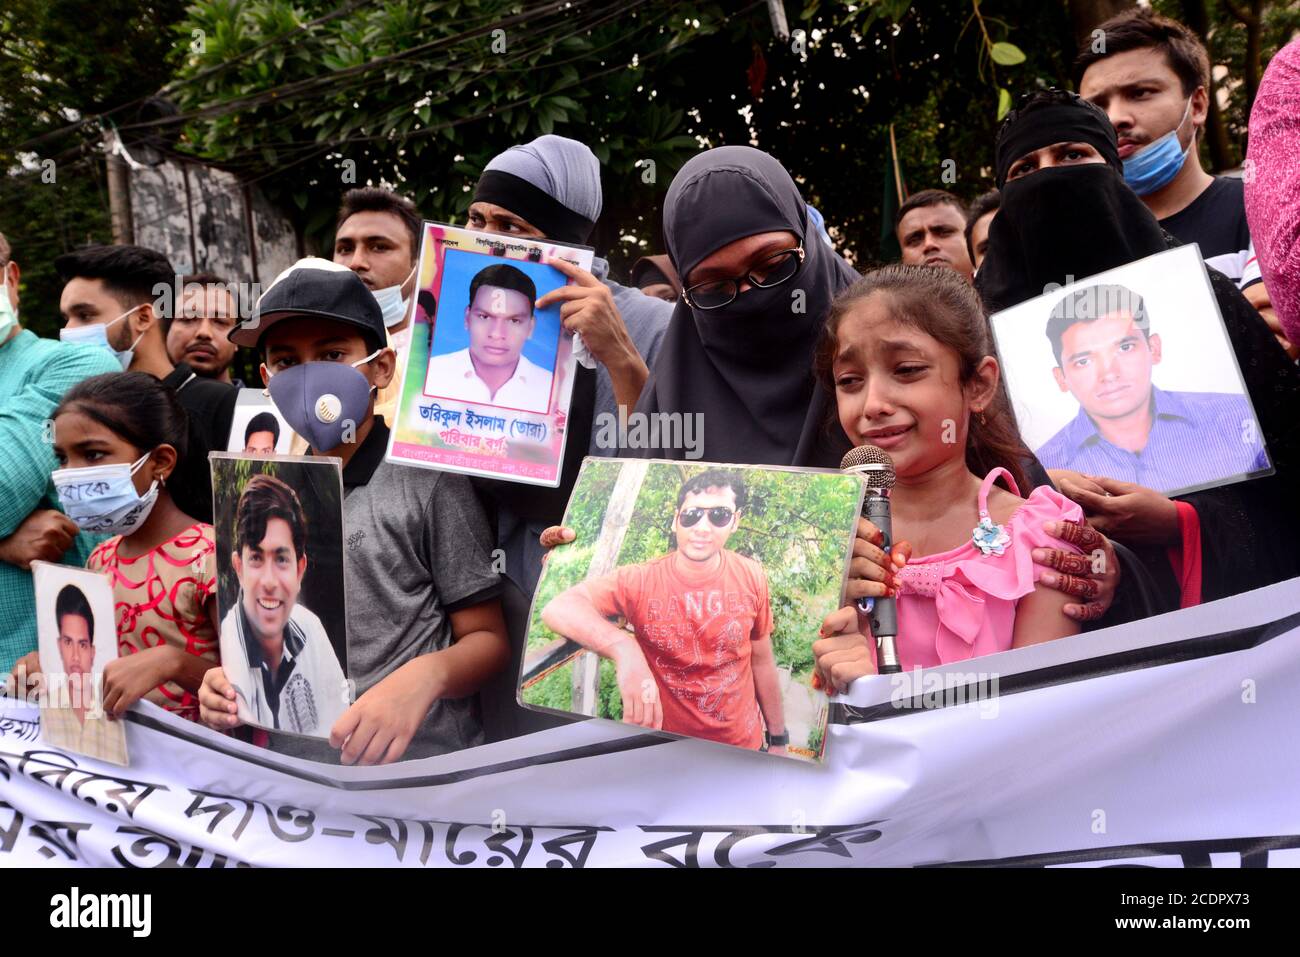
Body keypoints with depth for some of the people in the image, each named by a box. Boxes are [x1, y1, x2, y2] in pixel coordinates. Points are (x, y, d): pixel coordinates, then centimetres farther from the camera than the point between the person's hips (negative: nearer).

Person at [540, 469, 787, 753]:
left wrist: (778, 738, 9)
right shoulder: (639, 581, -19)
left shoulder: (750, 578, -11)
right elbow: (557, 608, -35)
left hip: (744, 745, 2)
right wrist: (625, 650, -51)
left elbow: (762, 659, 2)